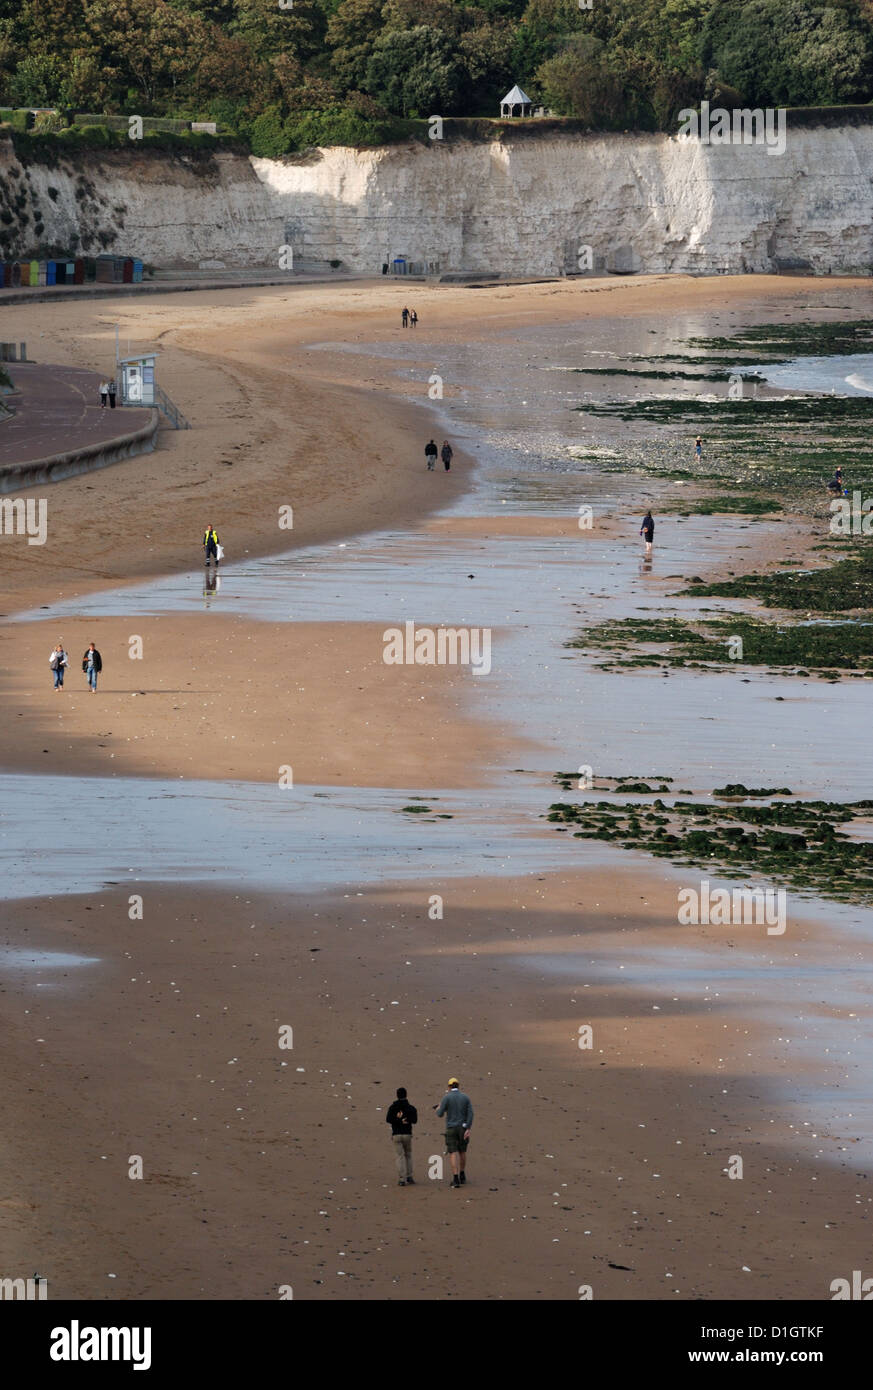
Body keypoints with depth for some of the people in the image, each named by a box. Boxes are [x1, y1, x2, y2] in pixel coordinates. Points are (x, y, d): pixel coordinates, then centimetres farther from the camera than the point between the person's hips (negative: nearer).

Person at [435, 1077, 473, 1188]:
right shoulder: (465, 1097, 3)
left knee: (453, 1154, -3)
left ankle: (456, 1179, -13)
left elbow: (440, 1114, -6)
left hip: (451, 1129, -3)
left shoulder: (446, 1097, -6)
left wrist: (438, 1109, 20)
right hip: (463, 1128, 3)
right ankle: (462, 1176, 32)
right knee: (462, 1151, 21)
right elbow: (470, 1114, -6)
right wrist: (468, 1130, -10)